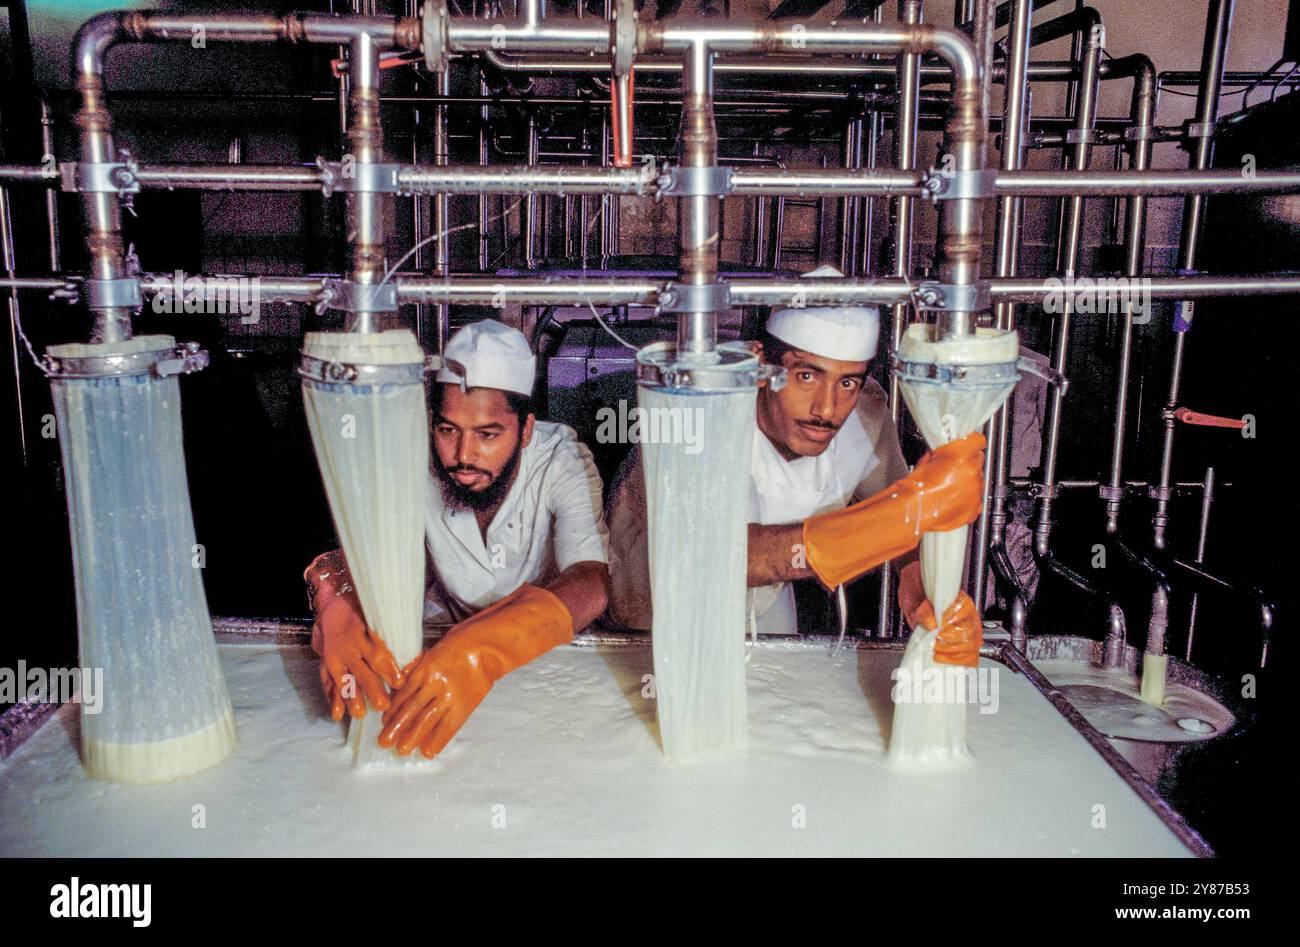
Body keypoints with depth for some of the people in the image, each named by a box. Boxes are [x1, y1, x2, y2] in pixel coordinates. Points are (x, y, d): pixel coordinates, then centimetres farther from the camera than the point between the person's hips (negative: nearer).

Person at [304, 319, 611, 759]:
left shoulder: (562, 460, -24)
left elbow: (591, 582, -38)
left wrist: (480, 651, -56)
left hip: (546, 641, -2)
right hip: (442, 634, 2)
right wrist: (339, 604, -50)